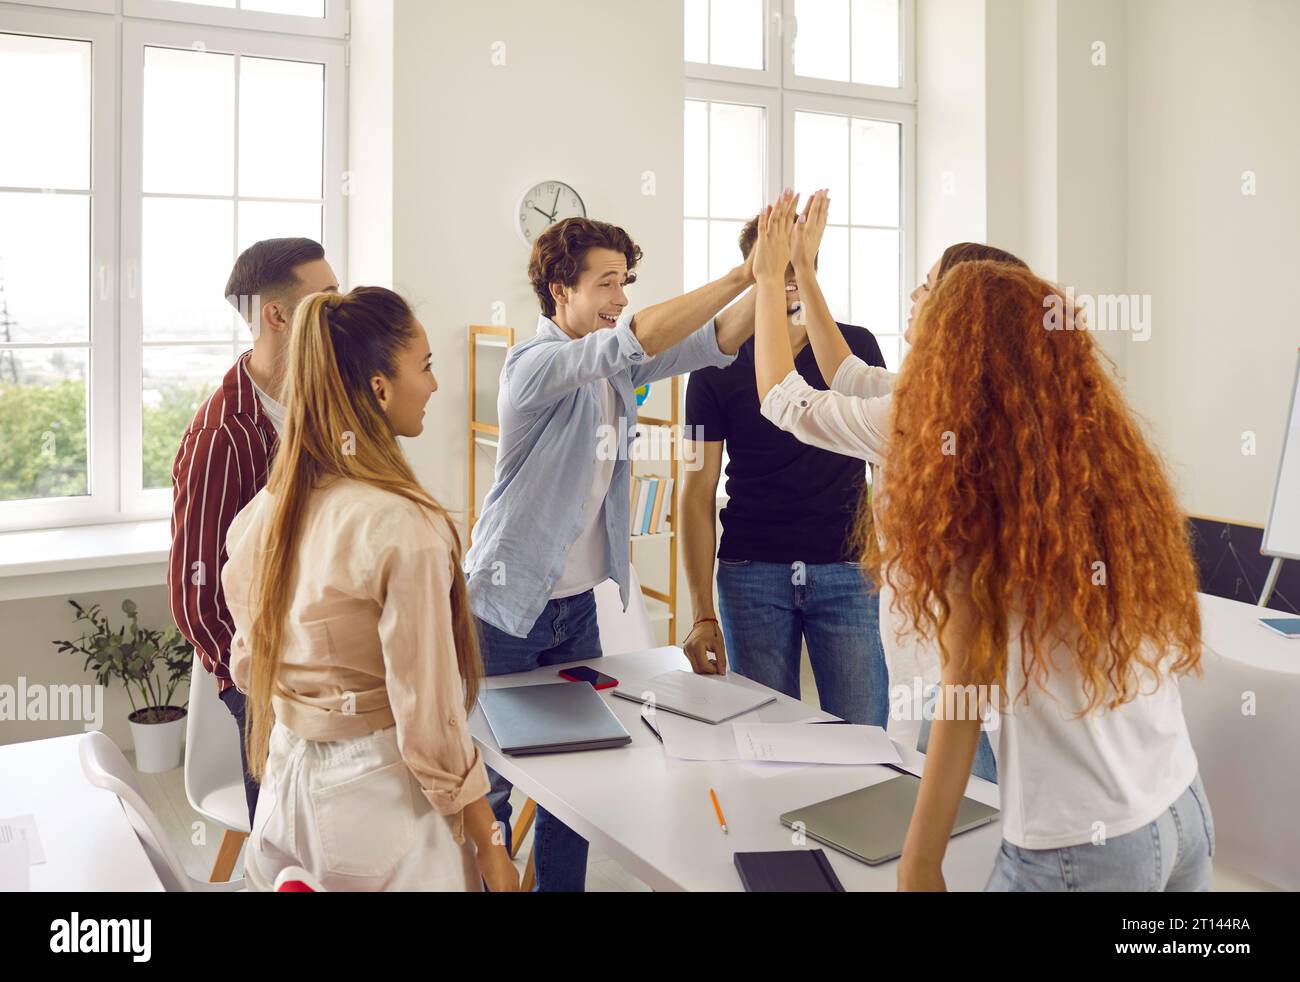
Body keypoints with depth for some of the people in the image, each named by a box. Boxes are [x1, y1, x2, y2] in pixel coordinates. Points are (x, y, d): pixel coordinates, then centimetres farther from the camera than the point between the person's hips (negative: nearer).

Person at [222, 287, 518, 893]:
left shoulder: (262, 514, -2)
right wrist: (488, 845, -10)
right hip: (376, 794, -7)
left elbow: (248, 665, 9)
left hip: (288, 782, 7)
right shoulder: (406, 529, -24)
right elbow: (430, 721, -21)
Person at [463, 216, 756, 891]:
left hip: (578, 605, 7)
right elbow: (642, 335, -31)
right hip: (507, 607, -7)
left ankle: (561, 885, 27)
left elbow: (713, 343, -3)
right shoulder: (536, 364, -17)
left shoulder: (614, 368, 6)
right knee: (490, 783, 6)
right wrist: (744, 274, -28)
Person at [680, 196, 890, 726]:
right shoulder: (718, 366, 1)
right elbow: (698, 491, 1)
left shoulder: (856, 347, 5)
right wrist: (702, 613, -5)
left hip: (844, 569, 1)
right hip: (751, 573, 0)